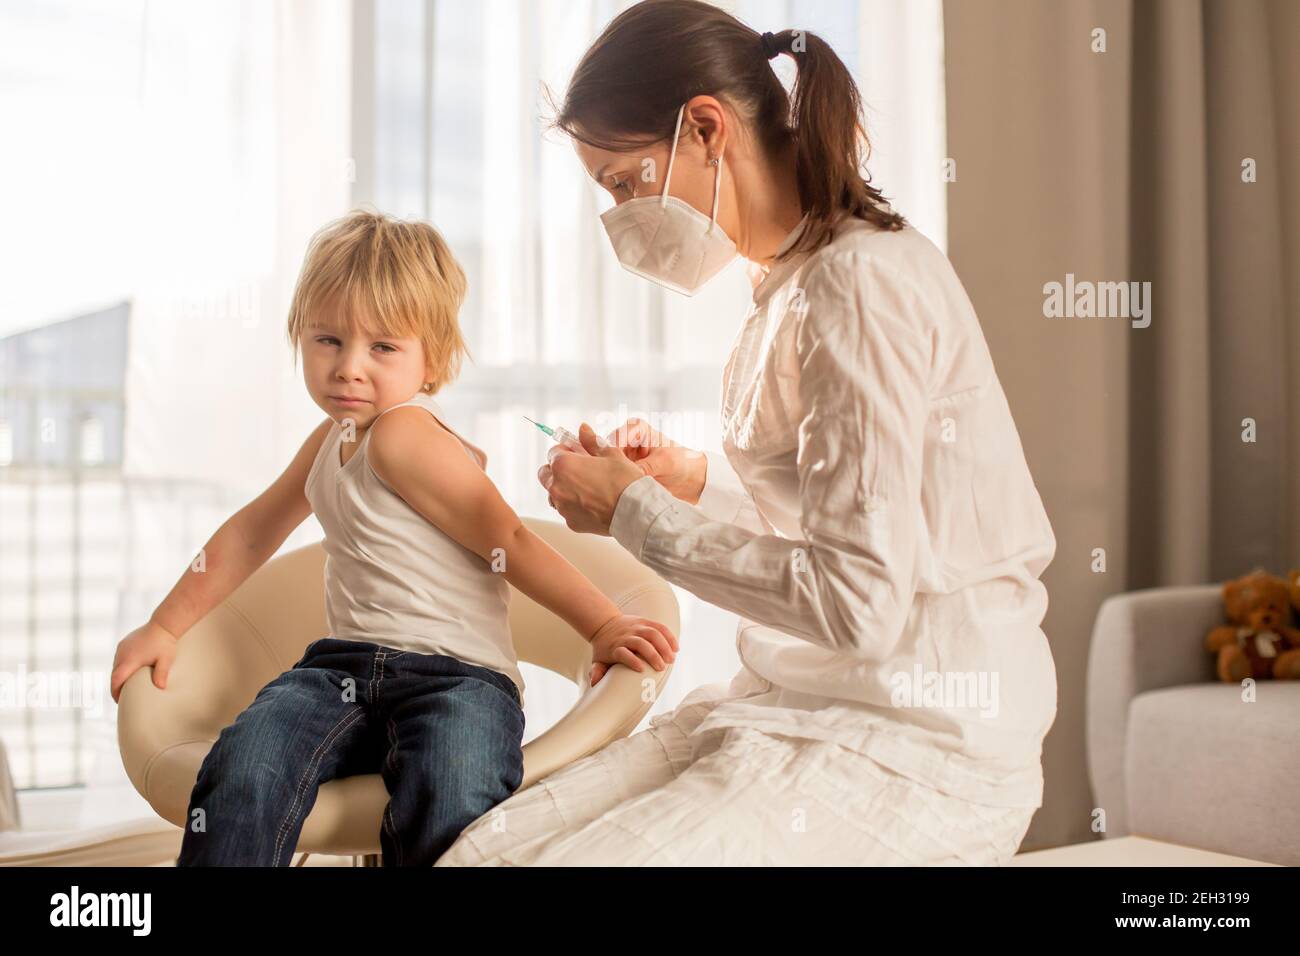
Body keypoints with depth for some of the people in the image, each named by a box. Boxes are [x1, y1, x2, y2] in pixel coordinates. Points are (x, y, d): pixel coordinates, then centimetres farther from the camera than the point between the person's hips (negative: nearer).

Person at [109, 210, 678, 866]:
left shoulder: (403, 435, -9)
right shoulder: (333, 439, 19)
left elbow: (508, 540, -11)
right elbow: (254, 530, 30)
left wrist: (603, 627, -15)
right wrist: (165, 626, 33)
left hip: (457, 676, -7)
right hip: (346, 665, 7)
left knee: (446, 808, -37)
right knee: (244, 766, -23)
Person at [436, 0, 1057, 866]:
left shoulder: (863, 282, -16)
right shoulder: (792, 284, 12)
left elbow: (859, 598, -23)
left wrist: (639, 515, -14)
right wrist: (698, 482, 7)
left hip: (915, 746, -8)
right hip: (797, 709, 8)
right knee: (489, 846, -6)